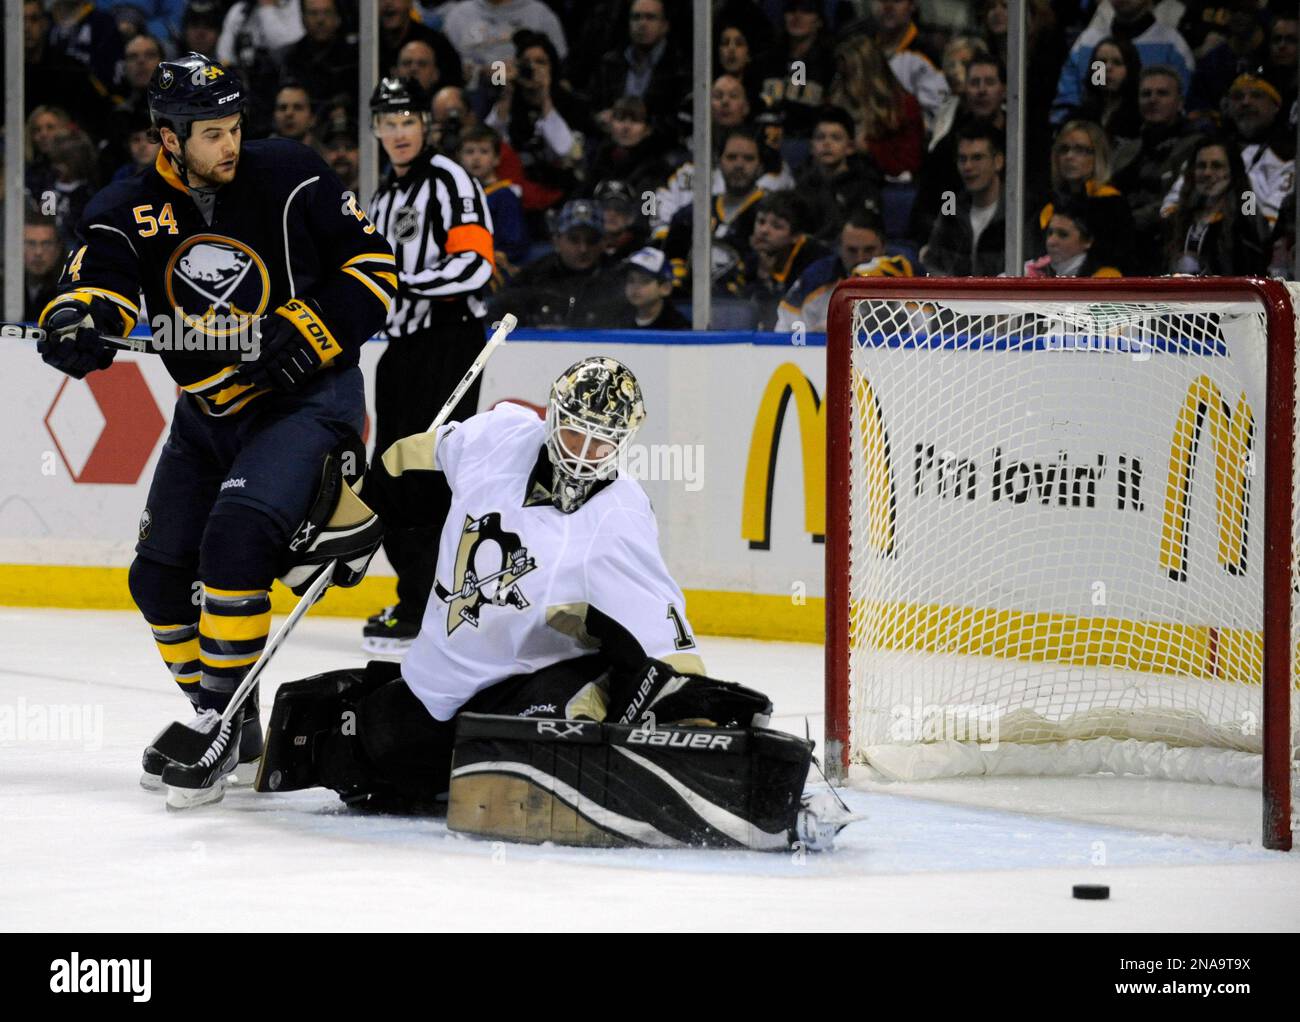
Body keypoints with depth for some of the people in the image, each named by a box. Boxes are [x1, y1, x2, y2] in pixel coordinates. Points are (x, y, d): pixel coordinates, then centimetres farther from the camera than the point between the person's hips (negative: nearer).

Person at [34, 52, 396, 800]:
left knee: (237, 536, -26)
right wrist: (77, 323, -41)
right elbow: (97, 286, -17)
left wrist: (307, 334, -20)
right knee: (162, 575, 5)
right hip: (210, 415, 6)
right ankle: (236, 726, 23)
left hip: (306, 397, -6)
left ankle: (216, 722, -18)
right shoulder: (129, 212, -4)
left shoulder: (289, 178, -11)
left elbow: (373, 267, -7)